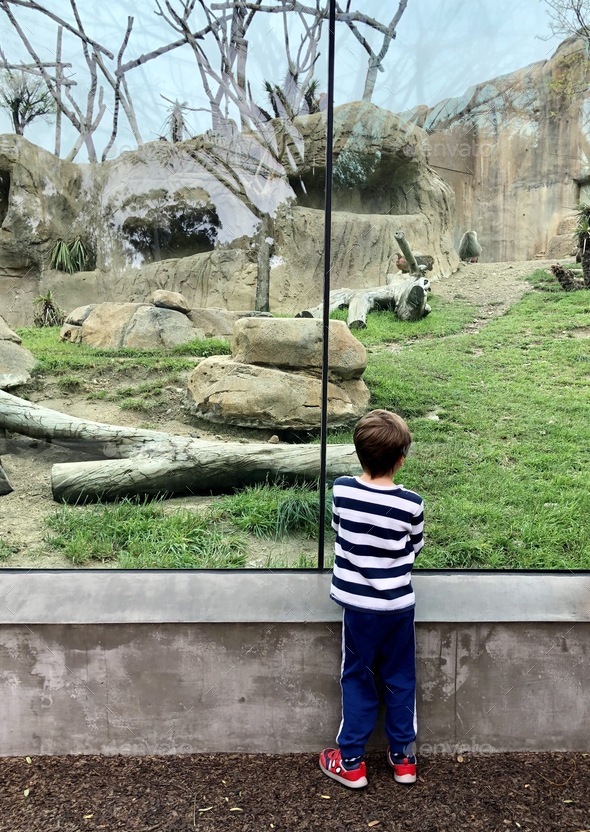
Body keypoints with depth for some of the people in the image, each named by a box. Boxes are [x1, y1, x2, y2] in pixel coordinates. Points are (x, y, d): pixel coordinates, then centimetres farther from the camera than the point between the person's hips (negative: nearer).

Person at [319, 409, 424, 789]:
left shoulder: (341, 490, -13)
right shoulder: (411, 504, -17)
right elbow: (415, 549, 0)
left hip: (357, 604, 1)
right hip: (398, 605, 0)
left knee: (357, 680, 15)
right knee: (399, 680, 17)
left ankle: (351, 762, 24)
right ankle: (403, 757, 32)